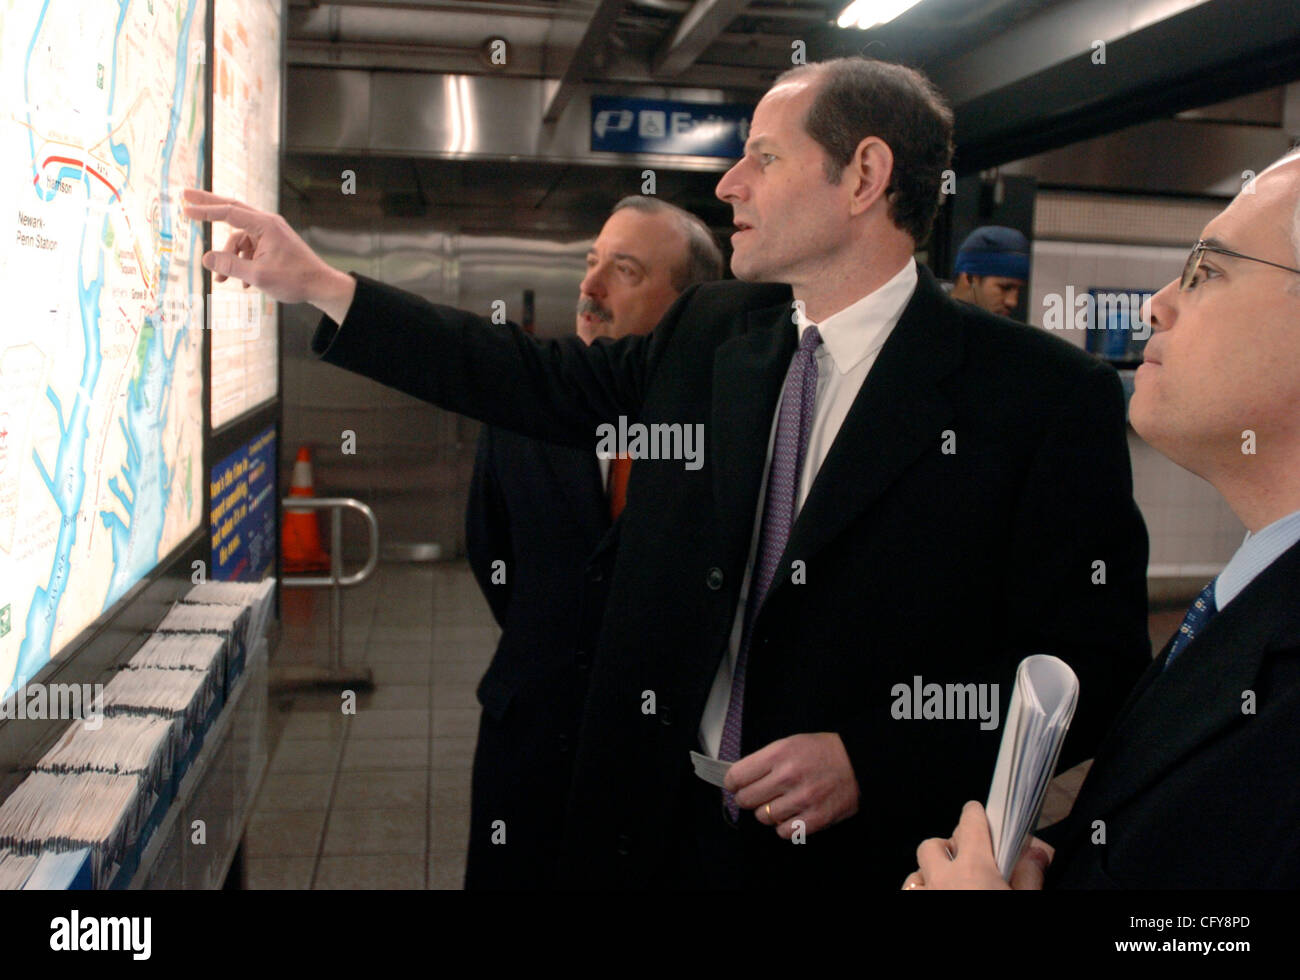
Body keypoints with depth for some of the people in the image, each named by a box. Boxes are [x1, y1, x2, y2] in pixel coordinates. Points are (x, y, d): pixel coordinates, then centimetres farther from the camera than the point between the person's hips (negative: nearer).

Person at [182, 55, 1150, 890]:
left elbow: (1093, 660, -13)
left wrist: (872, 760, -22)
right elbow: (539, 378, 7)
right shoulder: (707, 339, 3)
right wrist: (316, 283, 5)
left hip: (864, 847, -4)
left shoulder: (1048, 394, -14)